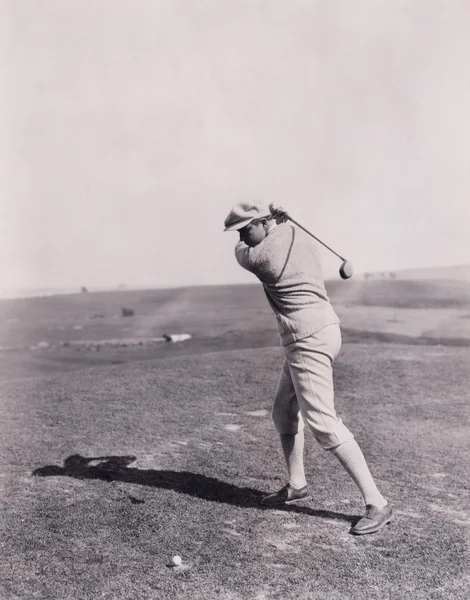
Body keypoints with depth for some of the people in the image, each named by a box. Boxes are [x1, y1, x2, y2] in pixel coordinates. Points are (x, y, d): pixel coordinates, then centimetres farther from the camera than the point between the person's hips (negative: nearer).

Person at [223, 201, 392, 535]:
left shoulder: (262, 254, -16)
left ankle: (377, 504, -8)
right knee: (284, 413, 19)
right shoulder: (302, 237, 7)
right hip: (323, 328, 10)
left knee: (323, 424, -11)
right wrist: (278, 222, 19)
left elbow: (241, 253, 8)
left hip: (308, 340, -10)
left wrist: (268, 227, 19)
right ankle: (297, 486, 32)